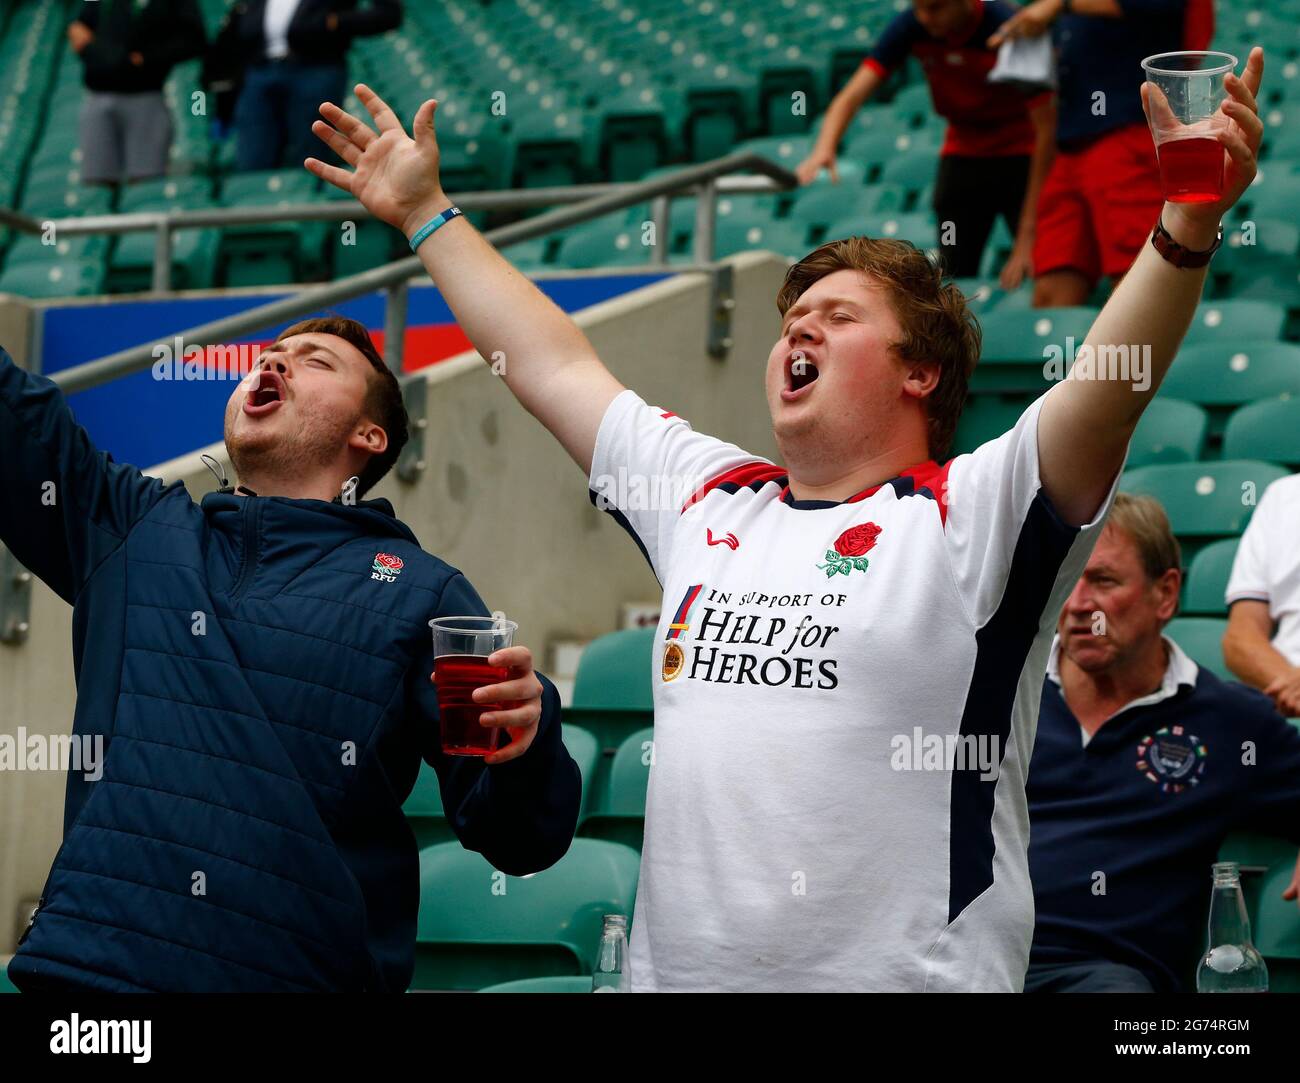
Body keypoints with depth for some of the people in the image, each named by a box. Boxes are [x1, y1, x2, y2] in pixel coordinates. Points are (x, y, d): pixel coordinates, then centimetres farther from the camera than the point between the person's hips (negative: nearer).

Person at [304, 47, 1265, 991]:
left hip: (913, 973, -5)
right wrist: (424, 213, 29)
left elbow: (1108, 388, -19)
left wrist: (1186, 229, -34)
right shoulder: (710, 500, 14)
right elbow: (551, 365, 23)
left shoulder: (969, 514, -4)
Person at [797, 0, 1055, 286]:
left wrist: (1028, 235, -30)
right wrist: (824, 150, -40)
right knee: (954, 276, -2)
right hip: (963, 153, 4)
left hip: (1021, 155, -4)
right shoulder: (909, 27, -15)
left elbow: (1046, 130, -25)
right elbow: (852, 95, -17)